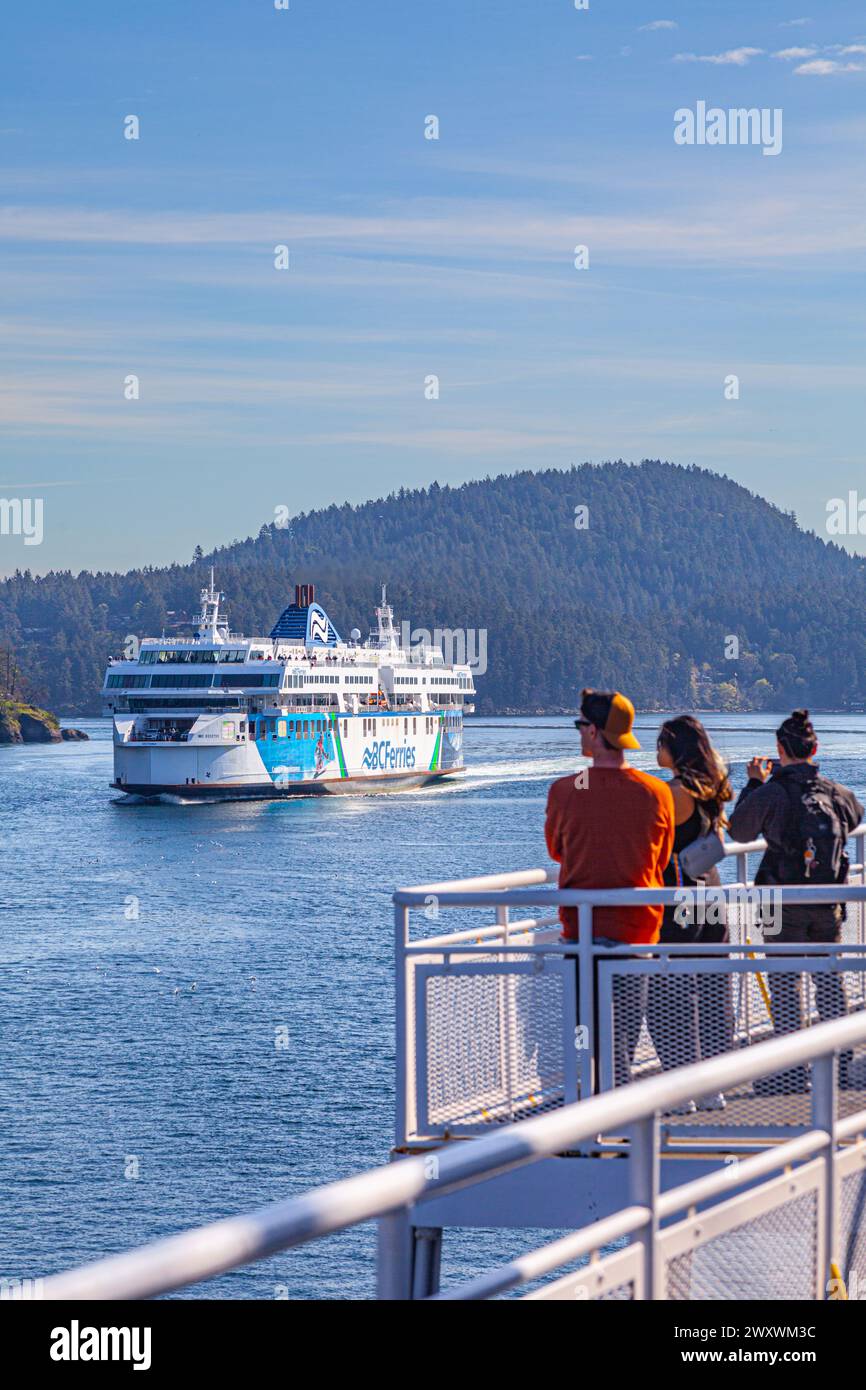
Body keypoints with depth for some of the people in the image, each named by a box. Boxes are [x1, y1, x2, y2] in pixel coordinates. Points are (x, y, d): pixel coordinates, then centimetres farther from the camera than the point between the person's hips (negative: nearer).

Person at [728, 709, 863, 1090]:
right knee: (830, 982, 12)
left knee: (784, 989, 3)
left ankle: (792, 1074, 4)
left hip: (784, 905, -4)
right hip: (829, 904, 4)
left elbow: (739, 830, 3)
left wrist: (754, 783, 13)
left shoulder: (770, 794, -13)